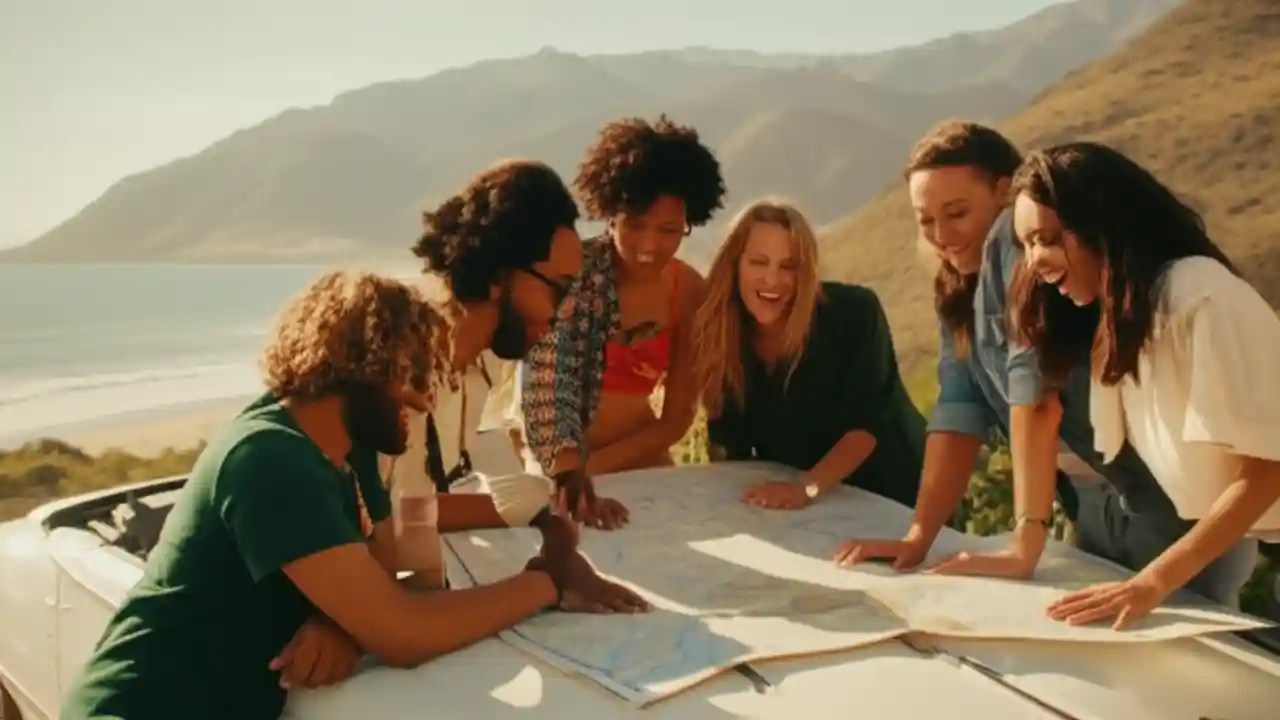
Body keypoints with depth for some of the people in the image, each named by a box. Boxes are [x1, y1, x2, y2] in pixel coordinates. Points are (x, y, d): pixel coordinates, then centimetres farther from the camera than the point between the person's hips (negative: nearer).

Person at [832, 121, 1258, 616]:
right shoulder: (959, 288, 8)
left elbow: (1035, 387, -26)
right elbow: (959, 411, 1)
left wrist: (1026, 544, -29)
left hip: (1180, 504, -8)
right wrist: (918, 537, -8)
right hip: (1106, 503, 9)